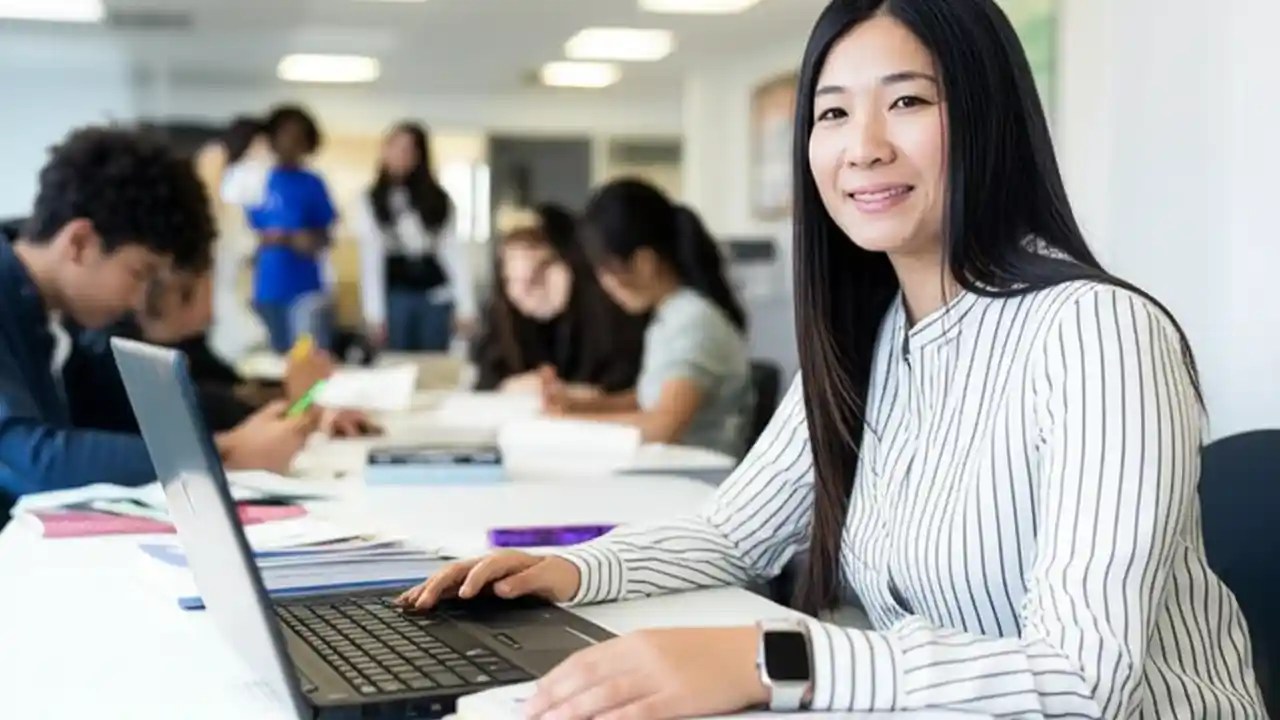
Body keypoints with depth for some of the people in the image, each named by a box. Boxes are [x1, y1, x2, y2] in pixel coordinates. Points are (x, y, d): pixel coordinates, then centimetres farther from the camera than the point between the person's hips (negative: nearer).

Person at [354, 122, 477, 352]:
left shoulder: (437, 198, 3)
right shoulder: (372, 201, 0)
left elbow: (455, 253, -1)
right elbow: (371, 259, -3)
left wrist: (466, 307, -6)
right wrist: (374, 312, -8)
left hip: (437, 296, 1)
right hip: (397, 295, -1)